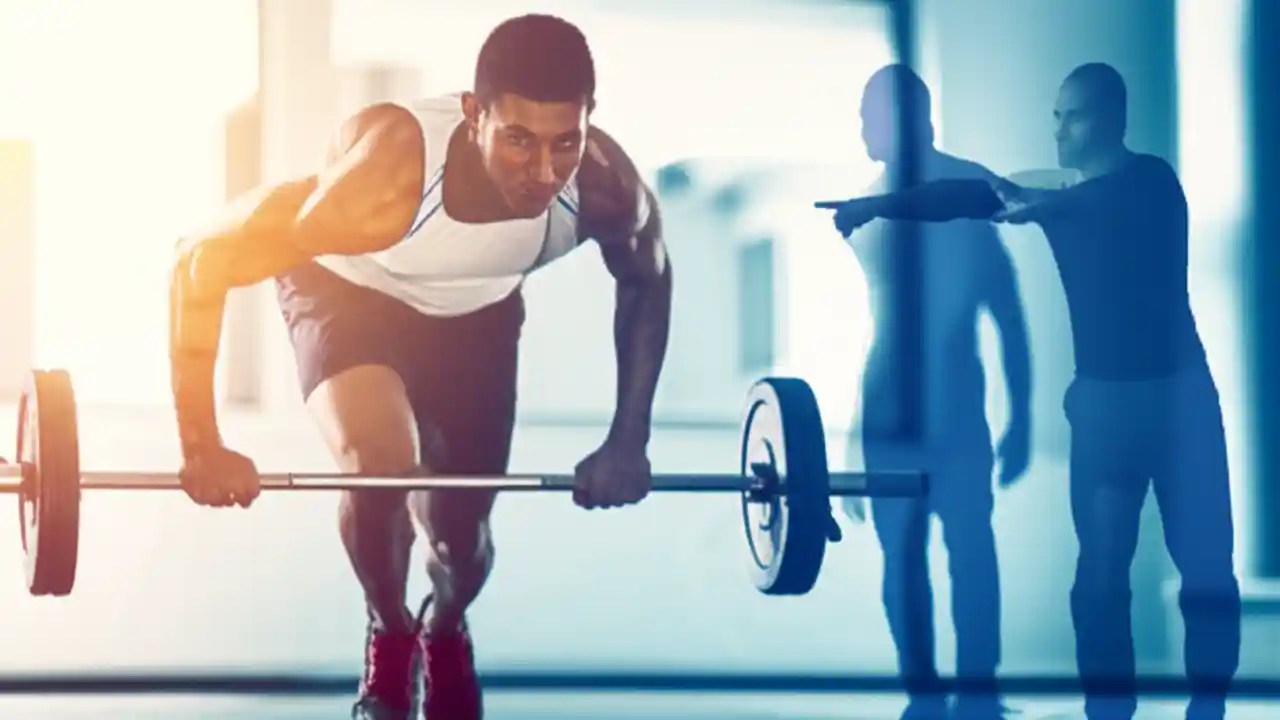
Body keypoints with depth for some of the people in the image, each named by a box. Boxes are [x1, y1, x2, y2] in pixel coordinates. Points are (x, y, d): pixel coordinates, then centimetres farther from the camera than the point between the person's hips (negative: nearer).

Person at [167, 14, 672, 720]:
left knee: (461, 524, 4)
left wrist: (629, 440, -7)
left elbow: (648, 281, -7)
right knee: (379, 466, -27)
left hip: (477, 312, 3)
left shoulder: (605, 186, -32)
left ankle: (445, 634, 42)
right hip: (347, 292, -3)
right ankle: (389, 640, 5)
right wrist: (202, 446, -32)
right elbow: (203, 260, -34)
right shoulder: (383, 171, -44)